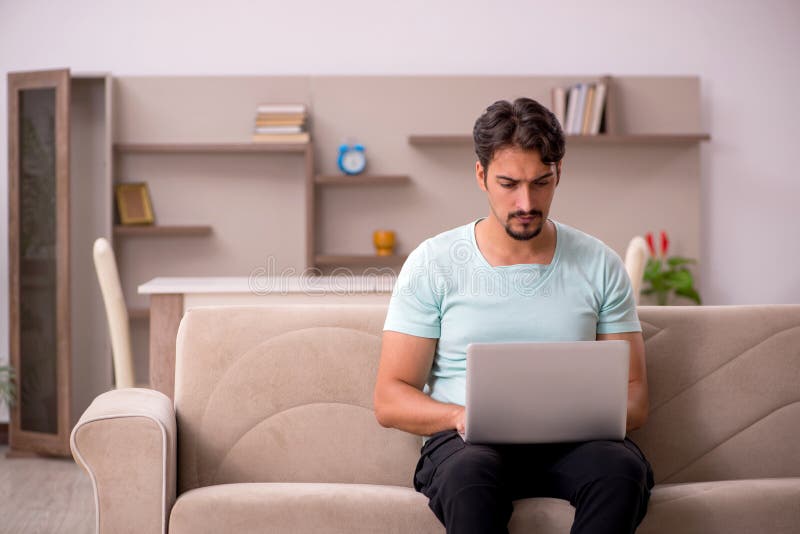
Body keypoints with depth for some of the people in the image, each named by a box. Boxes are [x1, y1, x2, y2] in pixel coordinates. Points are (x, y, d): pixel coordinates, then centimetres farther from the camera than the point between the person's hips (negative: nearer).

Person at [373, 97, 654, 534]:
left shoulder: (599, 264, 11)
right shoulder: (432, 264, 5)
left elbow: (634, 398, 10)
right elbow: (390, 400, 2)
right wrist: (462, 415, -18)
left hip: (570, 443, 2)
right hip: (468, 445, -2)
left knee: (622, 468, -34)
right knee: (471, 474, -39)